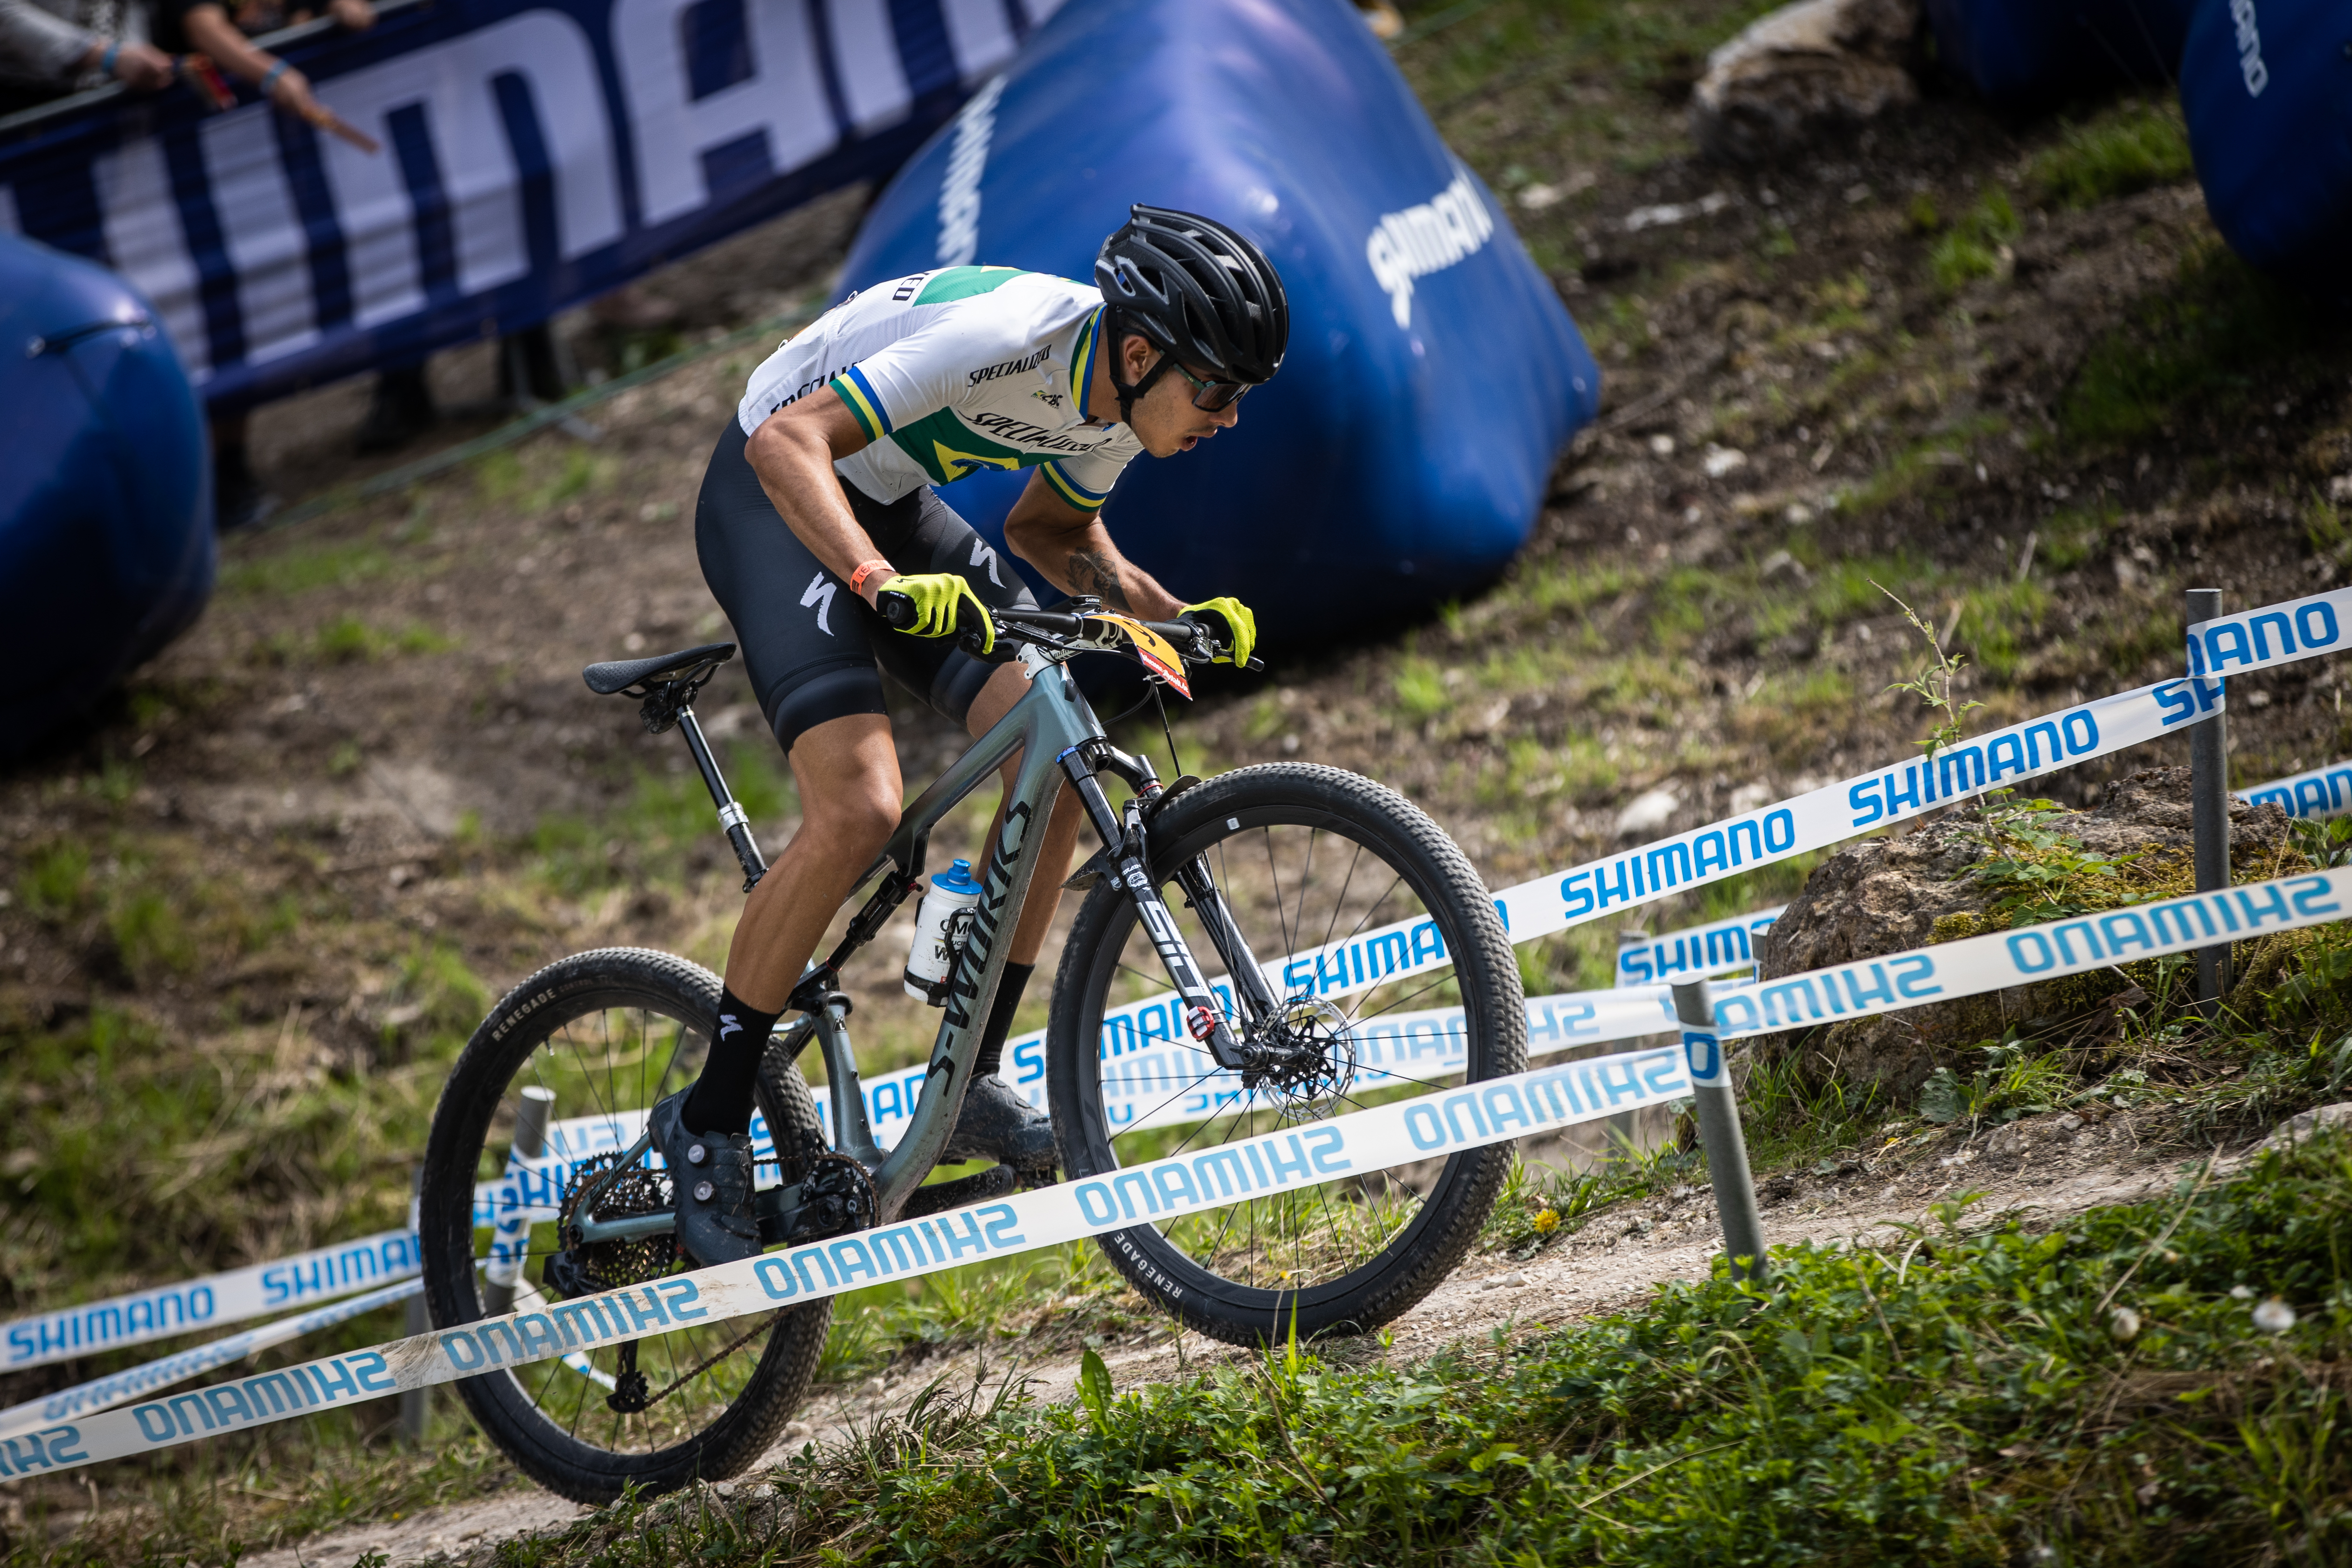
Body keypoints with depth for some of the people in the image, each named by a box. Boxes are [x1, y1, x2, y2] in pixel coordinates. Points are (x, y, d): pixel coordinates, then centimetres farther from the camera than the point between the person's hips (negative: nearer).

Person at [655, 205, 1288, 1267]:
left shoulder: (1121, 400, -8)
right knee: (859, 807, -24)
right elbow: (791, 440, -38)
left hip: (894, 504, 8)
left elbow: (1052, 532, 12)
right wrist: (879, 582, -53)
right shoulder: (1008, 336, -33)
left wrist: (1173, 615, -4)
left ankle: (970, 1085, 4)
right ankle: (708, 1122, -10)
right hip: (778, 493, -8)